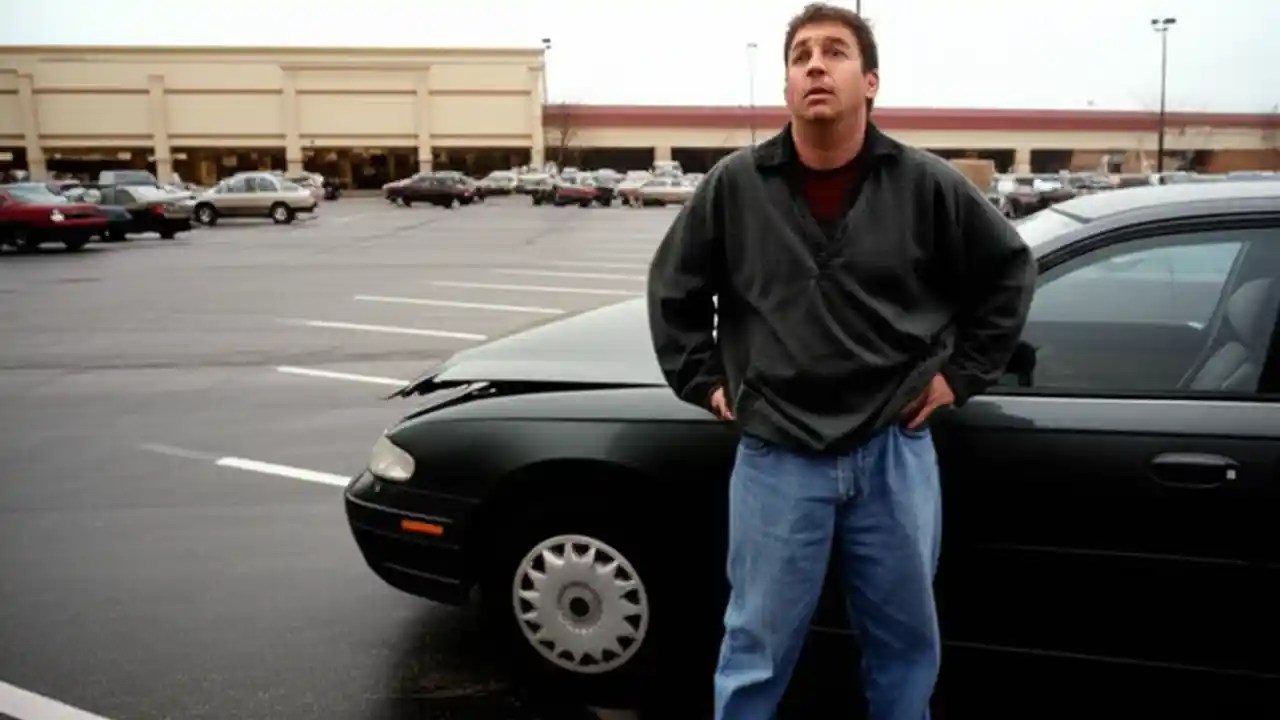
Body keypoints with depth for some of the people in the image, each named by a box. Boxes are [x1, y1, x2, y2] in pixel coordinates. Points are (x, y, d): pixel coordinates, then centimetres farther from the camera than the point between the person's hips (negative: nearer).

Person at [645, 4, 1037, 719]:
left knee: (907, 640, 19)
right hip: (776, 458, -1)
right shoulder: (735, 185, -3)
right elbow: (675, 287, 10)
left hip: (894, 451, 1)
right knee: (757, 650, 11)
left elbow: (1010, 271, 9)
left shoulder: (928, 185, -3)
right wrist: (703, 382, 5)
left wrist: (962, 374, 5)